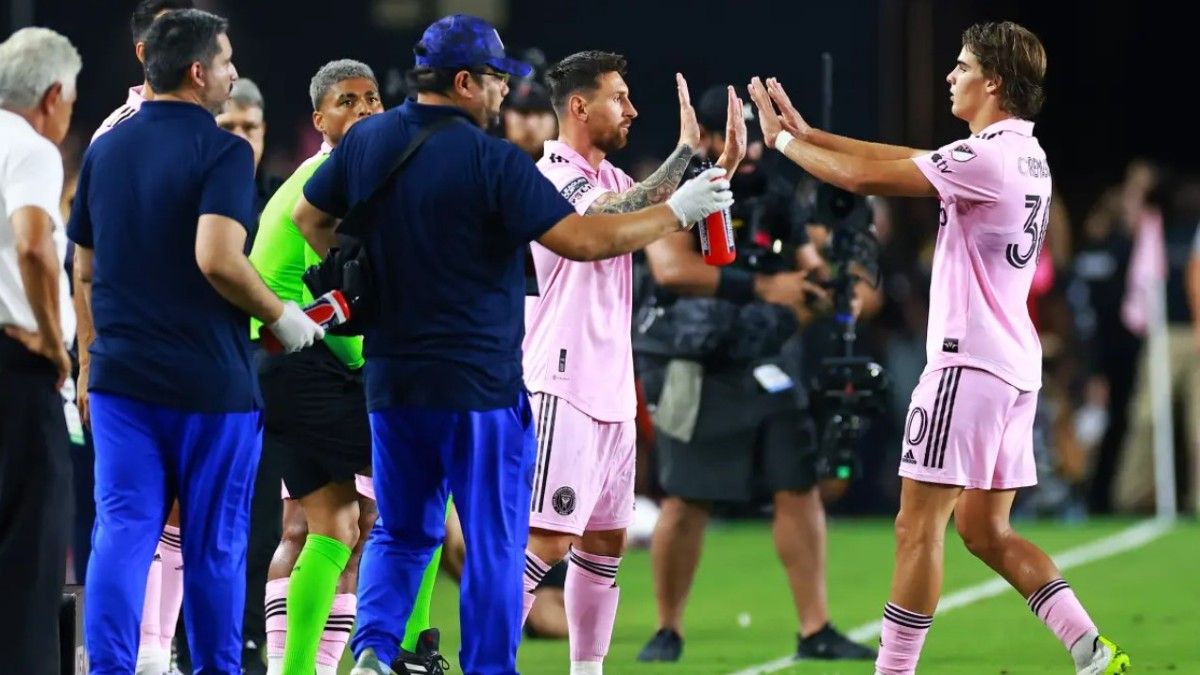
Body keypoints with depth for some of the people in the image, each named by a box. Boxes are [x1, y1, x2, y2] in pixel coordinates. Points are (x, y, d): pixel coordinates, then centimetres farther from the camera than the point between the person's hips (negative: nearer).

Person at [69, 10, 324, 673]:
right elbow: (217, 259, -24)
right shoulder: (220, 152, -11)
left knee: (122, 534, 1)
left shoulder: (103, 151, 9)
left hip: (121, 374, 5)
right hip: (210, 379, -5)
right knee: (214, 544, 6)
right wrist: (281, 317, -10)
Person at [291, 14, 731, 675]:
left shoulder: (365, 142, 3)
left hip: (391, 378, 5)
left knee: (401, 532, 16)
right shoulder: (491, 161, -15)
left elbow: (309, 218, 17)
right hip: (480, 383, -5)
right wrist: (677, 213, -9)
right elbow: (583, 240, -18)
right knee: (494, 541, 5)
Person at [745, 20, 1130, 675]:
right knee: (987, 531, 12)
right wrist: (808, 133, 17)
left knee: (917, 527, -4)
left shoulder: (986, 157, -16)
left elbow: (863, 177, -15)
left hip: (970, 363, -9)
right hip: (1014, 368, 9)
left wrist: (782, 140, -1)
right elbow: (903, 159, 19)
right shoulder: (1025, 154, 13)